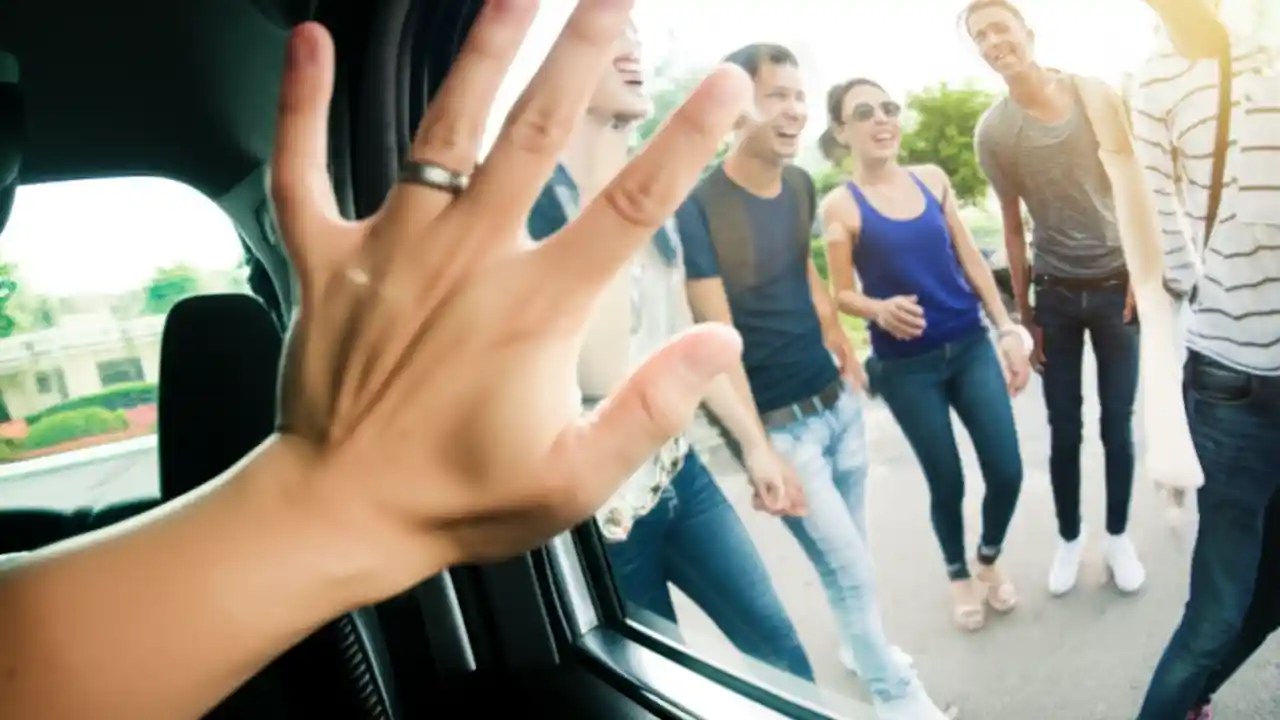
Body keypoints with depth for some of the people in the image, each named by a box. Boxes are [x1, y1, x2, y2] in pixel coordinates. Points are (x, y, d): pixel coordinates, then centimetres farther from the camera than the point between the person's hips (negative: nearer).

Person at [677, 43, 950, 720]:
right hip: (779, 424, -6)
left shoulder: (800, 184, 2)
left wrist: (846, 354, 17)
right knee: (852, 568, 4)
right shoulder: (699, 209, -20)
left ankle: (859, 646, 45)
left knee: (850, 554, 20)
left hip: (838, 399, 6)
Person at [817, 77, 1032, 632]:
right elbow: (843, 294, -5)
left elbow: (971, 261, 8)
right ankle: (958, 575, 36)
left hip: (971, 346, 4)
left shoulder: (933, 179, 4)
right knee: (947, 482, 7)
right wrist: (880, 309, -26)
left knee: (1007, 470, 4)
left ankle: (990, 560, 35)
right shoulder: (839, 206, -8)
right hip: (906, 366, -4)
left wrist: (1009, 331, 6)